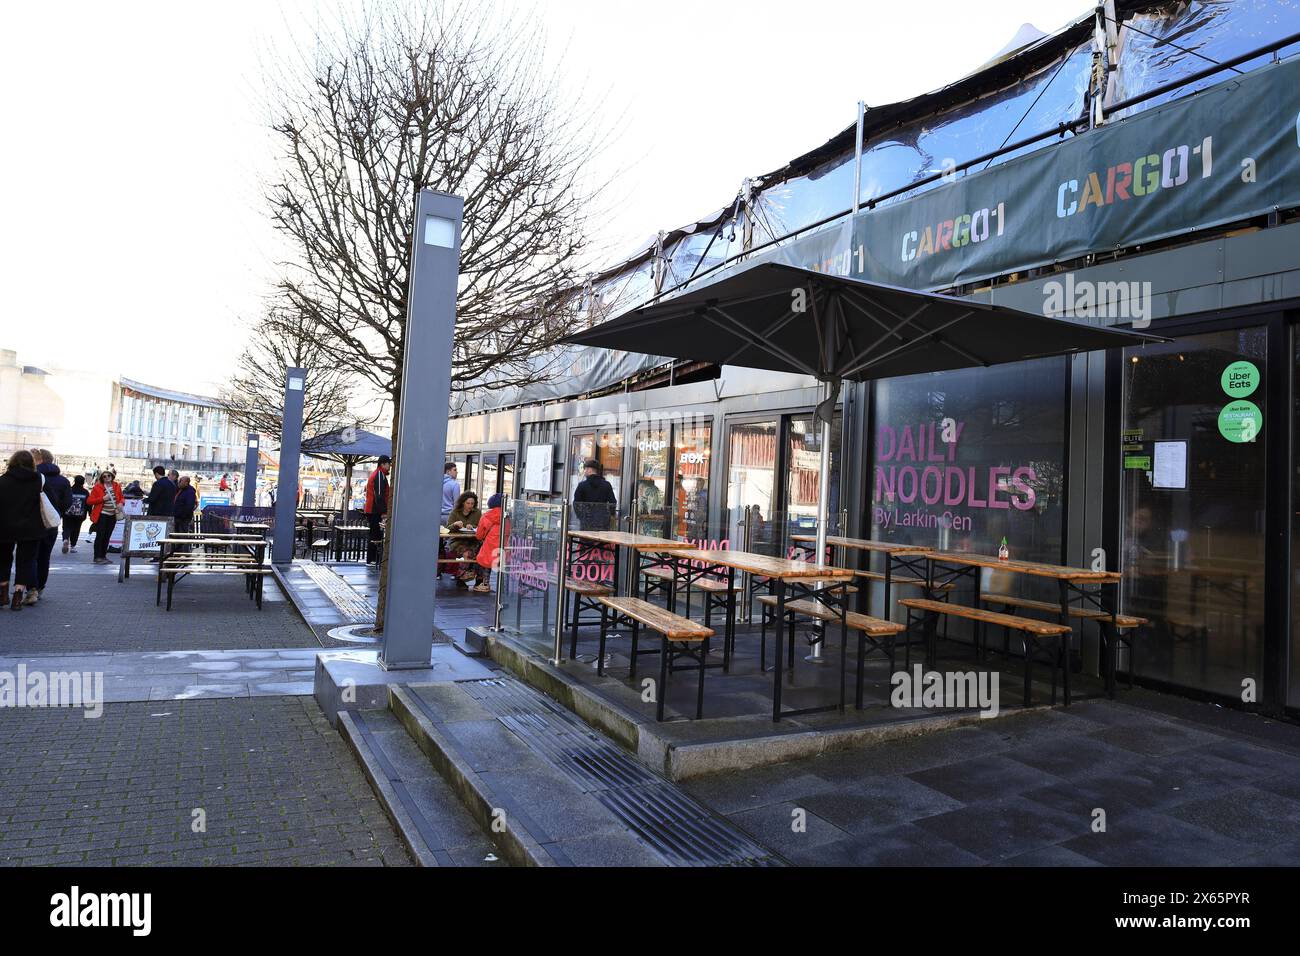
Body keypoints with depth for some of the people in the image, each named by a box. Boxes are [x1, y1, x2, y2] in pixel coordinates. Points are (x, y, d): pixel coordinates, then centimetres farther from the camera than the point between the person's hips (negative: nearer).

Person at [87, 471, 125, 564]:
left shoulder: (117, 486, 7)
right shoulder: (97, 487, -5)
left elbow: (122, 497, 18)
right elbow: (89, 501, -6)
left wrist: (121, 503, -4)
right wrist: (103, 498, -18)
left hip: (113, 515, 5)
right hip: (102, 515, -5)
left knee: (107, 536, 11)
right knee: (100, 536, -6)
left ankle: (103, 556, 20)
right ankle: (97, 557, -4)